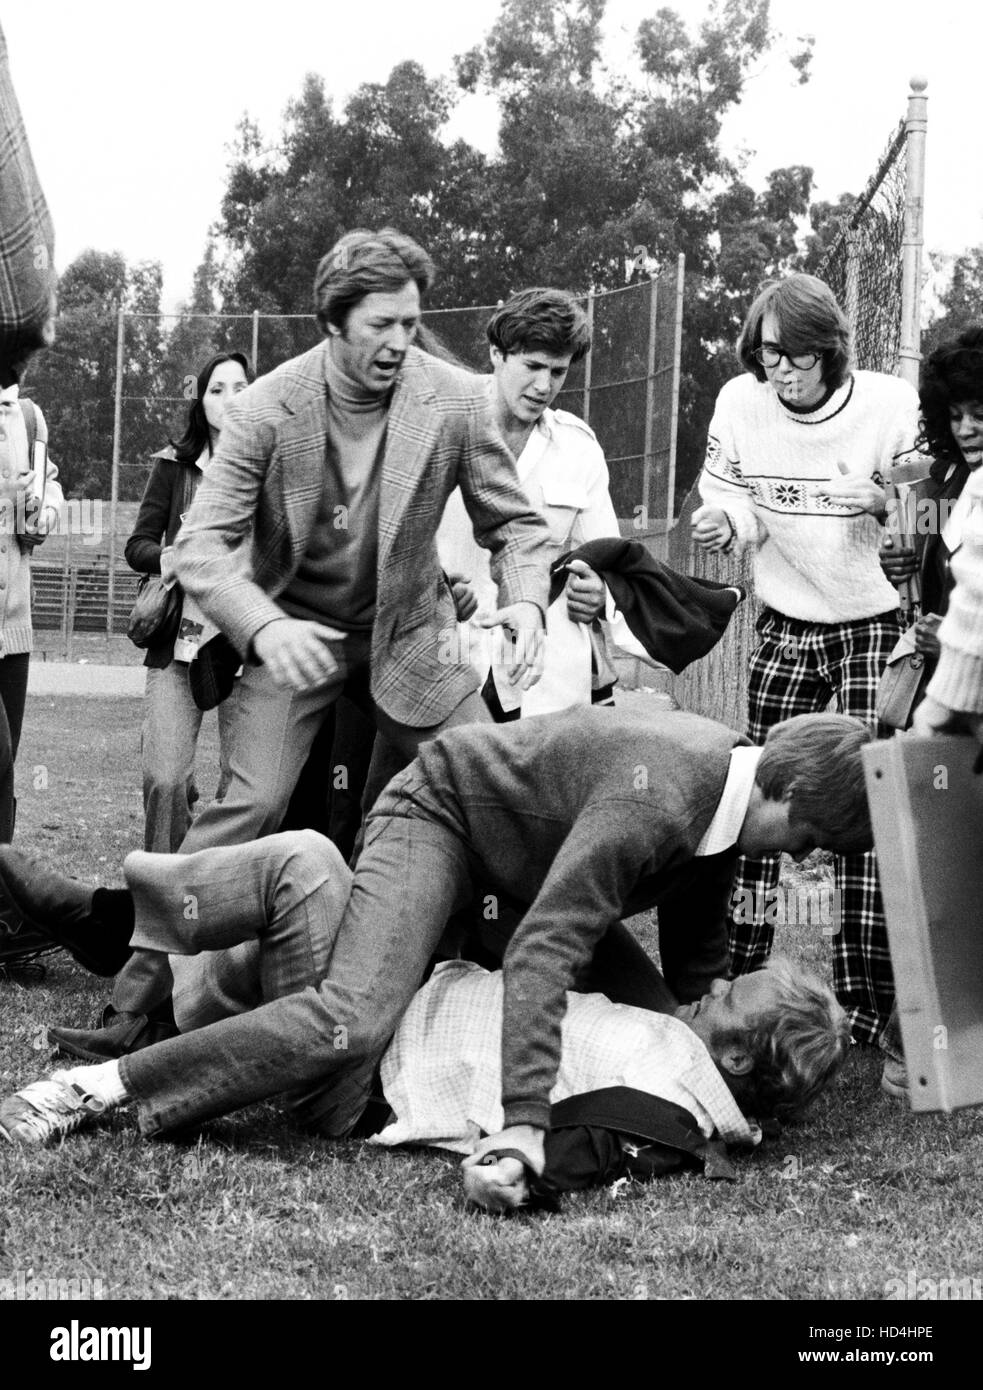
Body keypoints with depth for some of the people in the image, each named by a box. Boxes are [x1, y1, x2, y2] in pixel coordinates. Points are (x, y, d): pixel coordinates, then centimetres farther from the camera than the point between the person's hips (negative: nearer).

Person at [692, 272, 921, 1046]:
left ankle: (866, 997, 0)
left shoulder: (892, 405, -15)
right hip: (787, 626, 3)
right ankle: (737, 971, 16)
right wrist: (722, 521, -14)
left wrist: (883, 502, -27)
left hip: (875, 625, -3)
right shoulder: (740, 404, -6)